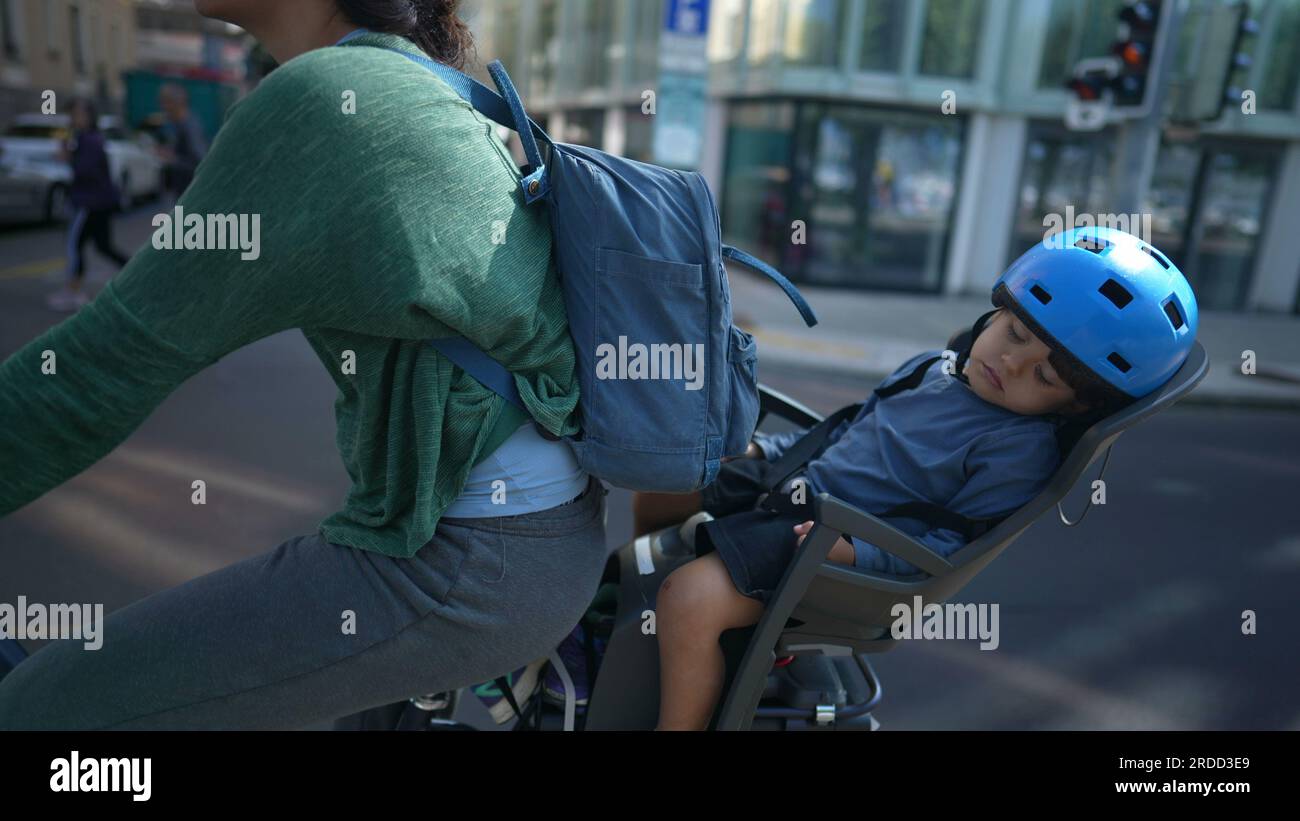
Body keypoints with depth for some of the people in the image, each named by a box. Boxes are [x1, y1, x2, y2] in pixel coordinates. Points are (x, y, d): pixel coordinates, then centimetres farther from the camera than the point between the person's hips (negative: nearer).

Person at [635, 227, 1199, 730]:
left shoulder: (1023, 451, -15)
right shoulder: (935, 367, 8)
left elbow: (949, 546, -18)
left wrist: (853, 549, -30)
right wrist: (777, 450, 17)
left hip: (832, 540, -8)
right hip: (796, 478, 9)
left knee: (689, 598, -27)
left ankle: (679, 719, -3)